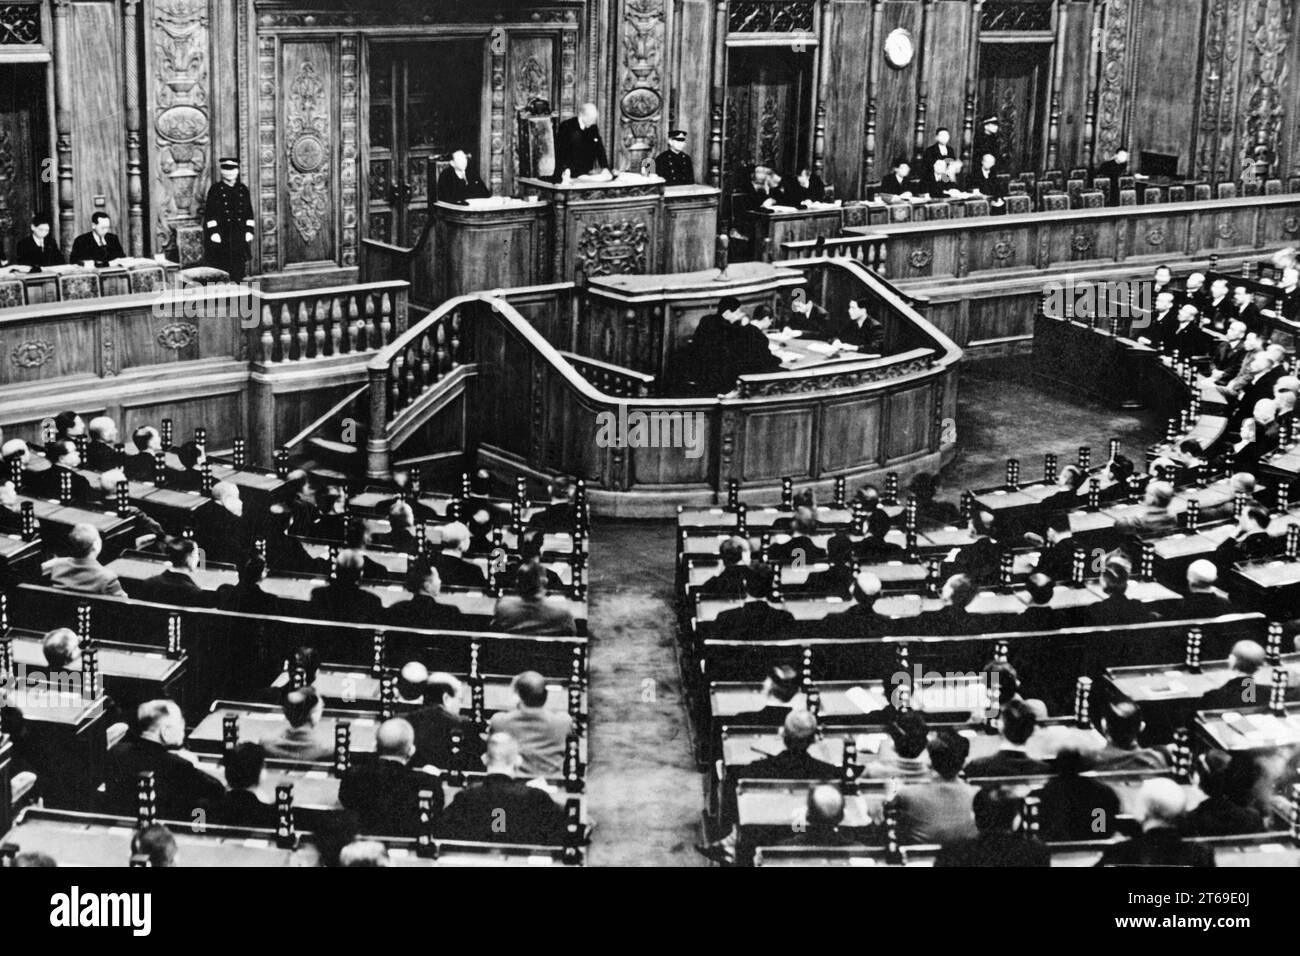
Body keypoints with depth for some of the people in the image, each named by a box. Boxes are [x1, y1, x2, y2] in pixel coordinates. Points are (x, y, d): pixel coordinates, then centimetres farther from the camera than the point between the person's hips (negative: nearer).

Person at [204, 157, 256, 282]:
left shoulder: (243, 189, 12)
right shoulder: (215, 189, 0)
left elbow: (249, 212, 14)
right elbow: (210, 213, -4)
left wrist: (249, 231, 5)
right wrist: (214, 233, -12)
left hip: (240, 237, 3)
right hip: (221, 236, -3)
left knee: (238, 268, 4)